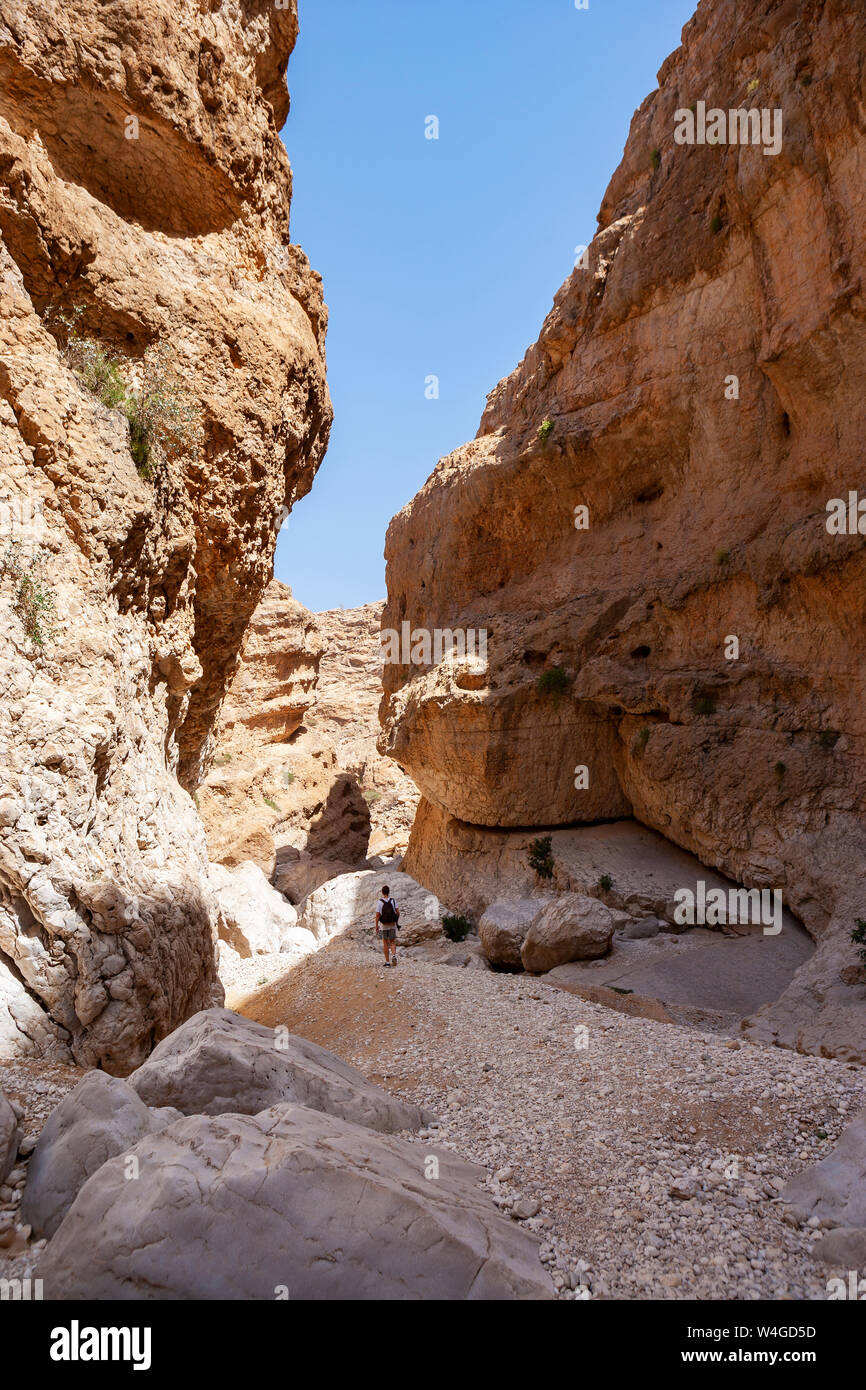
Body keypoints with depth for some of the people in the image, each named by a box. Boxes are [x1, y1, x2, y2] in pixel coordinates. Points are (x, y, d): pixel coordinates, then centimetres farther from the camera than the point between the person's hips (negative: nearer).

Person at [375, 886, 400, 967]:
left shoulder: (379, 902, -10)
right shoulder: (393, 901, -4)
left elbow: (377, 915, -11)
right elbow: (398, 913, -4)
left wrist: (376, 927, -4)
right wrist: (397, 921, 13)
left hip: (383, 925, -1)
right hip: (392, 925, 1)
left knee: (385, 943, 12)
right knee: (392, 943, 11)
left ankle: (387, 962, 13)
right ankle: (394, 955, -16)